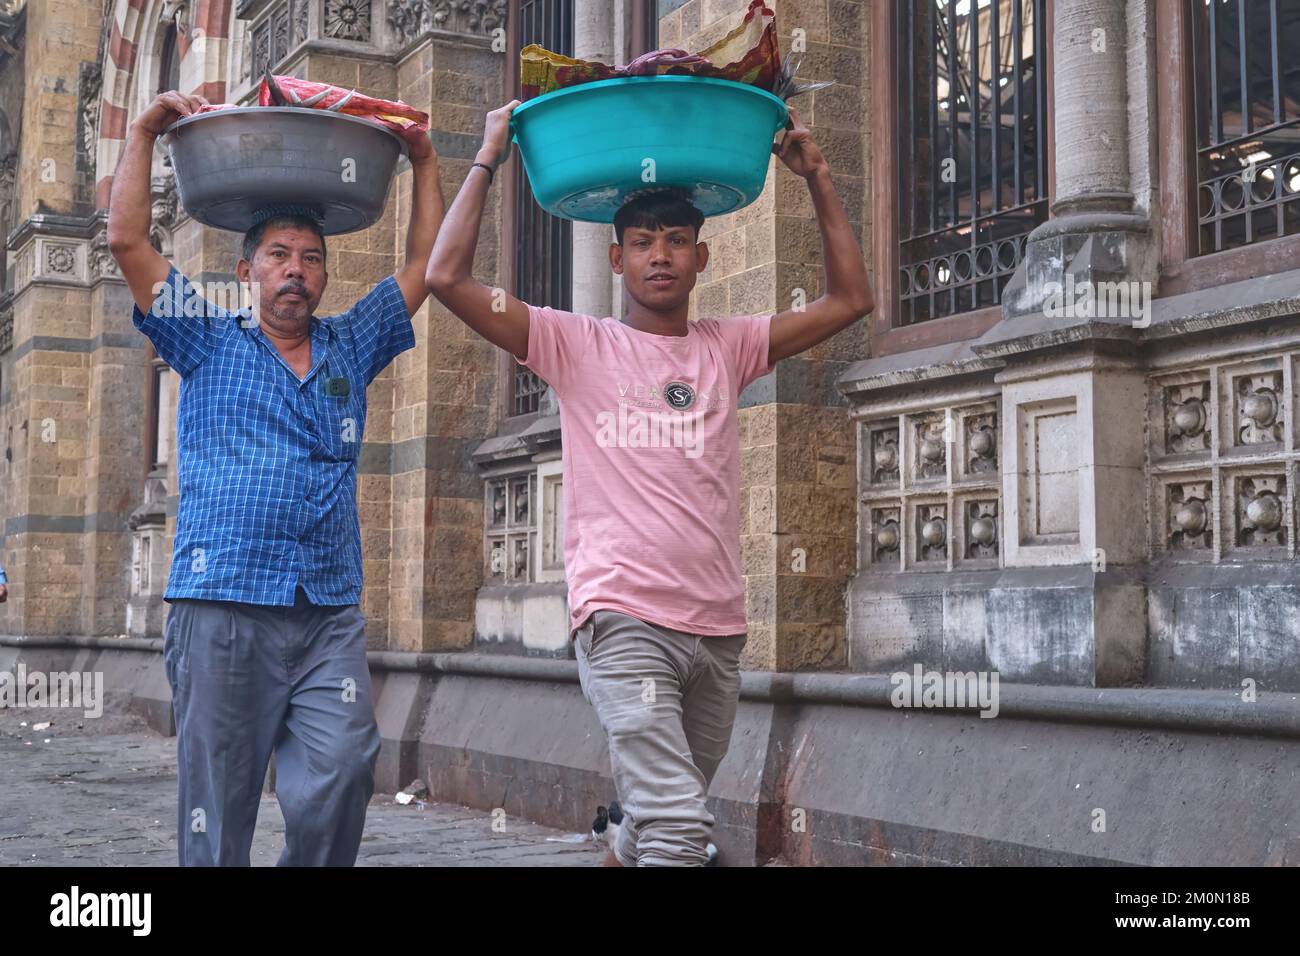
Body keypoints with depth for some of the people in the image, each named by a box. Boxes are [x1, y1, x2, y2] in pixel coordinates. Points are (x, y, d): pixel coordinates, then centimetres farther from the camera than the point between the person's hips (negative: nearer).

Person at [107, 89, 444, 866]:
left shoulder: (351, 347, 20)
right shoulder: (209, 343, 12)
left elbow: (425, 265, 20)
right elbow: (128, 241, 5)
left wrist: (425, 162, 18)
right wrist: (144, 134, 8)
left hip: (331, 615, 2)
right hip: (224, 606, -2)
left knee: (342, 779, -15)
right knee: (218, 811, 0)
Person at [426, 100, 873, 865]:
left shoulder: (728, 348, 12)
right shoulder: (577, 345, 3)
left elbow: (851, 298, 10)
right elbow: (448, 278, -4)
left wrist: (818, 178, 9)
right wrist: (488, 162, 1)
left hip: (718, 629, 5)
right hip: (624, 620, -4)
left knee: (657, 823, 18)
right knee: (678, 823, -19)